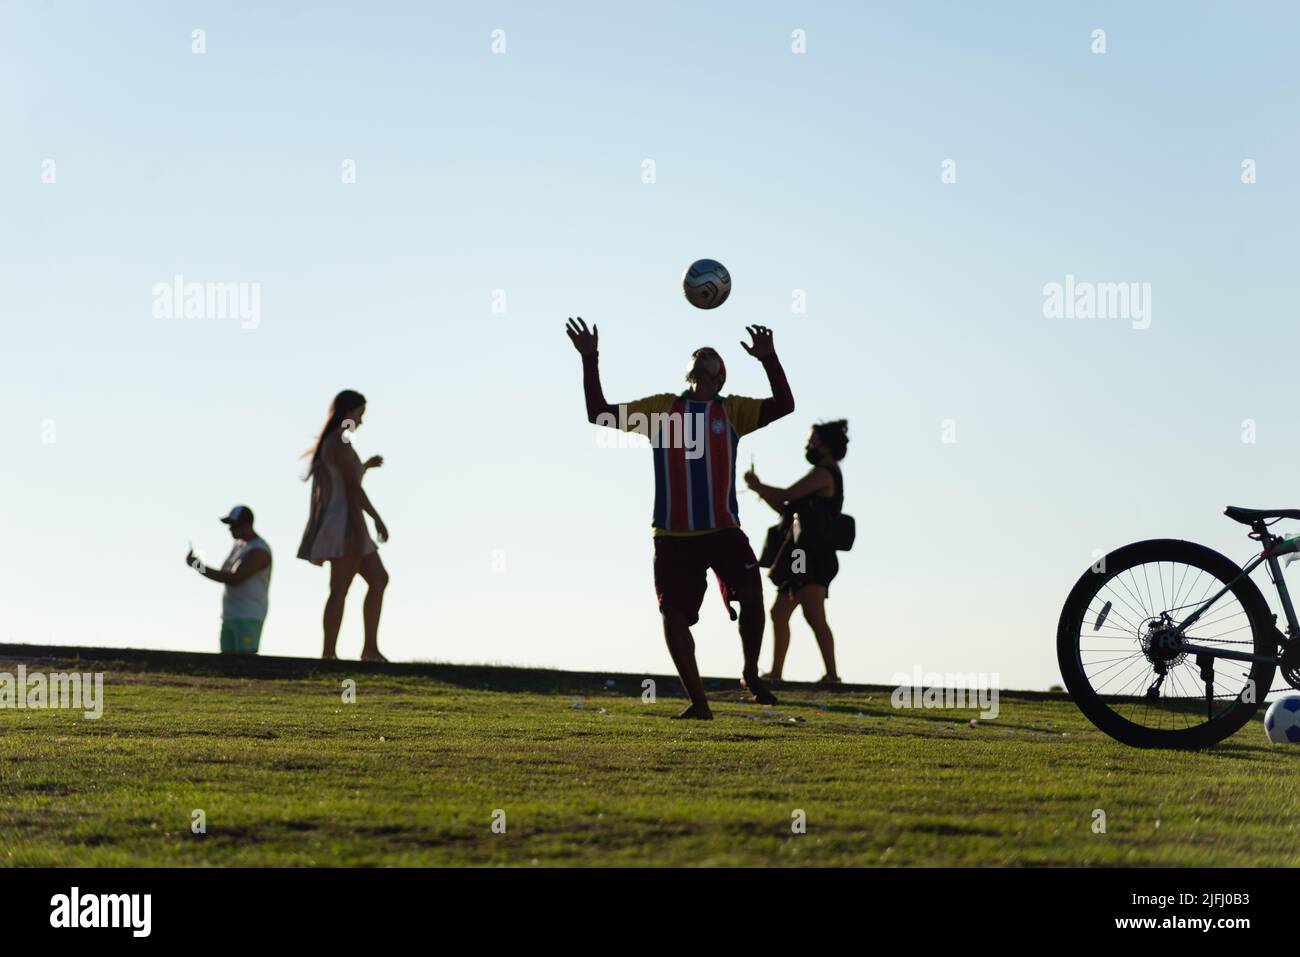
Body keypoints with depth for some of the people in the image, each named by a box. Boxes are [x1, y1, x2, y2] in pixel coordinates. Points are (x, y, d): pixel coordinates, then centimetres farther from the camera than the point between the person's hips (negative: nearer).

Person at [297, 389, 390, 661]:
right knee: (340, 591, -8)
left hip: (335, 525, 10)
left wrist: (364, 466, 29)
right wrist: (377, 518, -14)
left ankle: (371, 648, 3)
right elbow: (352, 487, -18)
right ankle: (329, 654, -8)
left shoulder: (328, 443, 19)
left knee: (379, 579, 9)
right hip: (345, 524, -10)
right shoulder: (341, 443, -13)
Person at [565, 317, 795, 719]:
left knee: (751, 596, -18)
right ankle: (698, 702, 11)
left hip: (723, 530, -1)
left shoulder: (733, 411, 8)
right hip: (673, 535, 1)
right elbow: (599, 414, 7)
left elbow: (783, 406, -4)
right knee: (674, 615, -2)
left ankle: (751, 674, 7)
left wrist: (768, 360, -16)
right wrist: (590, 359, -1)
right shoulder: (660, 407, 9)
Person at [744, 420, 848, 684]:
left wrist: (756, 485, 0)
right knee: (779, 613, 14)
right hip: (803, 556, 11)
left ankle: (832, 674, -24)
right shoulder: (827, 476, 23)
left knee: (814, 616, -19)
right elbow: (789, 510, 25)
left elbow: (786, 496, -15)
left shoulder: (823, 474, -9)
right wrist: (762, 490, 18)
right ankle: (775, 673, 20)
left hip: (814, 556, -11)